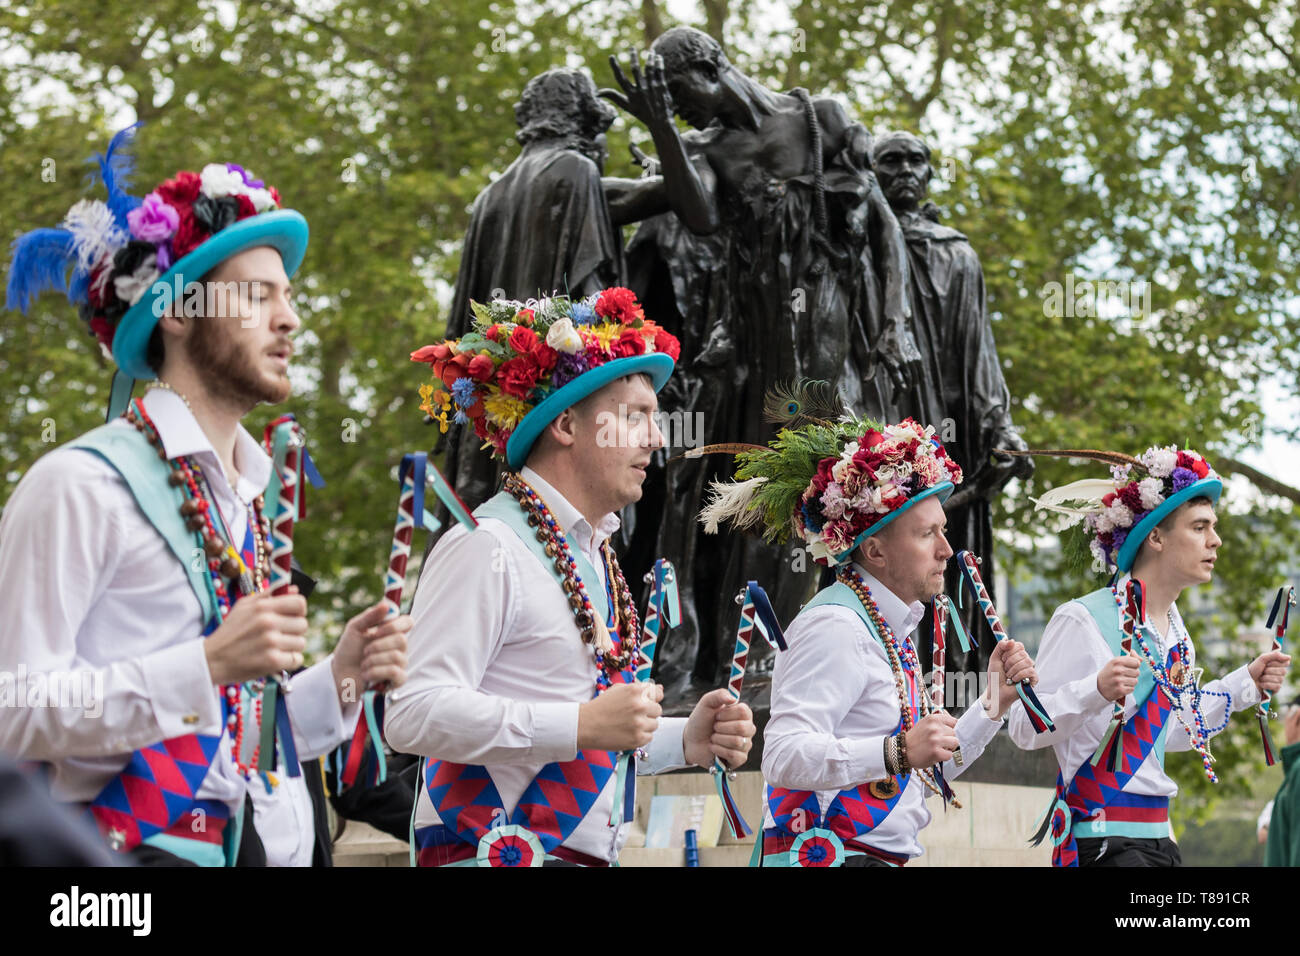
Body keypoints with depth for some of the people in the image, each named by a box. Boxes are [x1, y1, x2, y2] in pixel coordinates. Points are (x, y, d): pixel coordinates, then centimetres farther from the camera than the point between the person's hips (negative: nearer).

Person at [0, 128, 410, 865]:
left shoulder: (249, 501, 16)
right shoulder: (83, 484, -8)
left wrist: (340, 680, 4)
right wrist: (209, 664, -20)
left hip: (263, 844, 7)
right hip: (132, 843, -7)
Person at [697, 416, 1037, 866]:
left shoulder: (890, 630, 17)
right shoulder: (836, 626, -12)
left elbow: (927, 774, 21)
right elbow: (783, 756, -24)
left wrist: (993, 704, 12)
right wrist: (897, 752, -31)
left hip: (886, 856, 9)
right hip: (826, 854, -9)